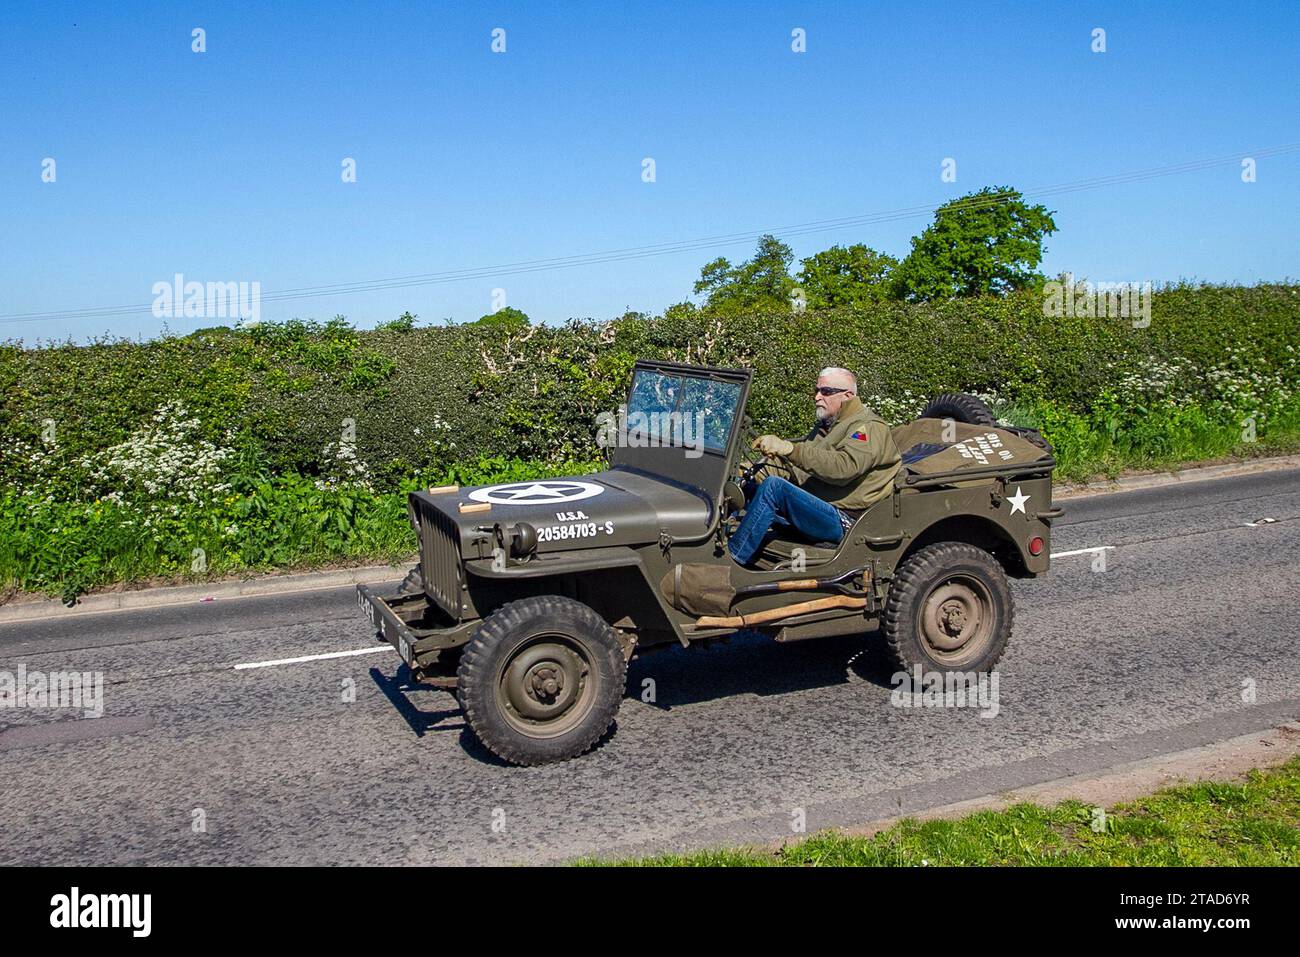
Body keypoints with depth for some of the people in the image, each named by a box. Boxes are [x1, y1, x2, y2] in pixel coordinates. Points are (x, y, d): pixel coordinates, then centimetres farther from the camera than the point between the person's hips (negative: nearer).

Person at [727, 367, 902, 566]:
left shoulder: (870, 428, -8)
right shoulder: (827, 425, 23)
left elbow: (842, 468, -25)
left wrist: (788, 449, -31)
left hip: (841, 521, -9)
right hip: (810, 505, 9)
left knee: (773, 486, -27)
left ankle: (730, 560, -25)